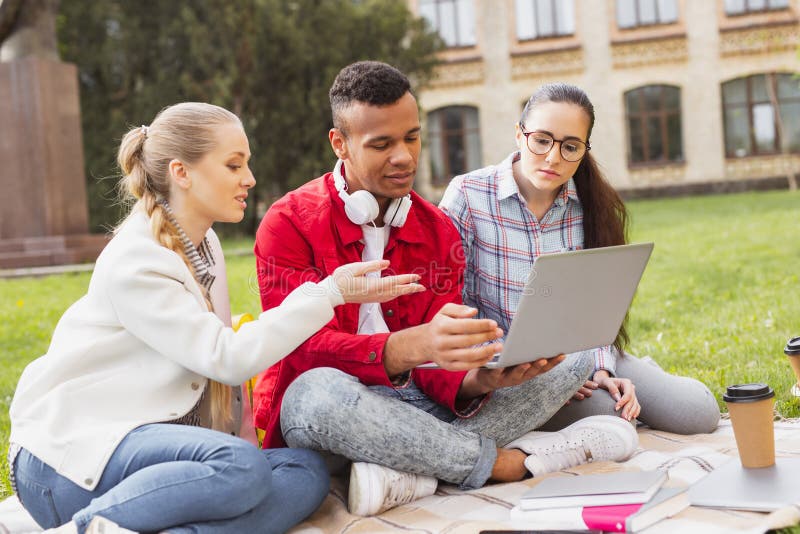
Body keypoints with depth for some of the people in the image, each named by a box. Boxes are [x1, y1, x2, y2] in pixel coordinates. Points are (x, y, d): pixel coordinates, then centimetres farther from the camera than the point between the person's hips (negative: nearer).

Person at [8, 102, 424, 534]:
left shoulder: (203, 242, 12)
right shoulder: (133, 264, -15)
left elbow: (215, 353, 14)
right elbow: (228, 358, -19)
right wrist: (329, 293, -17)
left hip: (152, 442, 9)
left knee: (307, 470, -17)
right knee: (240, 466, -35)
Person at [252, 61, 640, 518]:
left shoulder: (439, 231, 6)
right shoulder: (290, 223, -8)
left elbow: (436, 360, -2)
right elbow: (303, 348, -21)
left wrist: (477, 380, -28)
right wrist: (409, 347, -40)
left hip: (424, 401, 5)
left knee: (575, 354, -8)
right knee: (317, 393, -42)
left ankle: (410, 469, -29)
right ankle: (507, 462, -21)